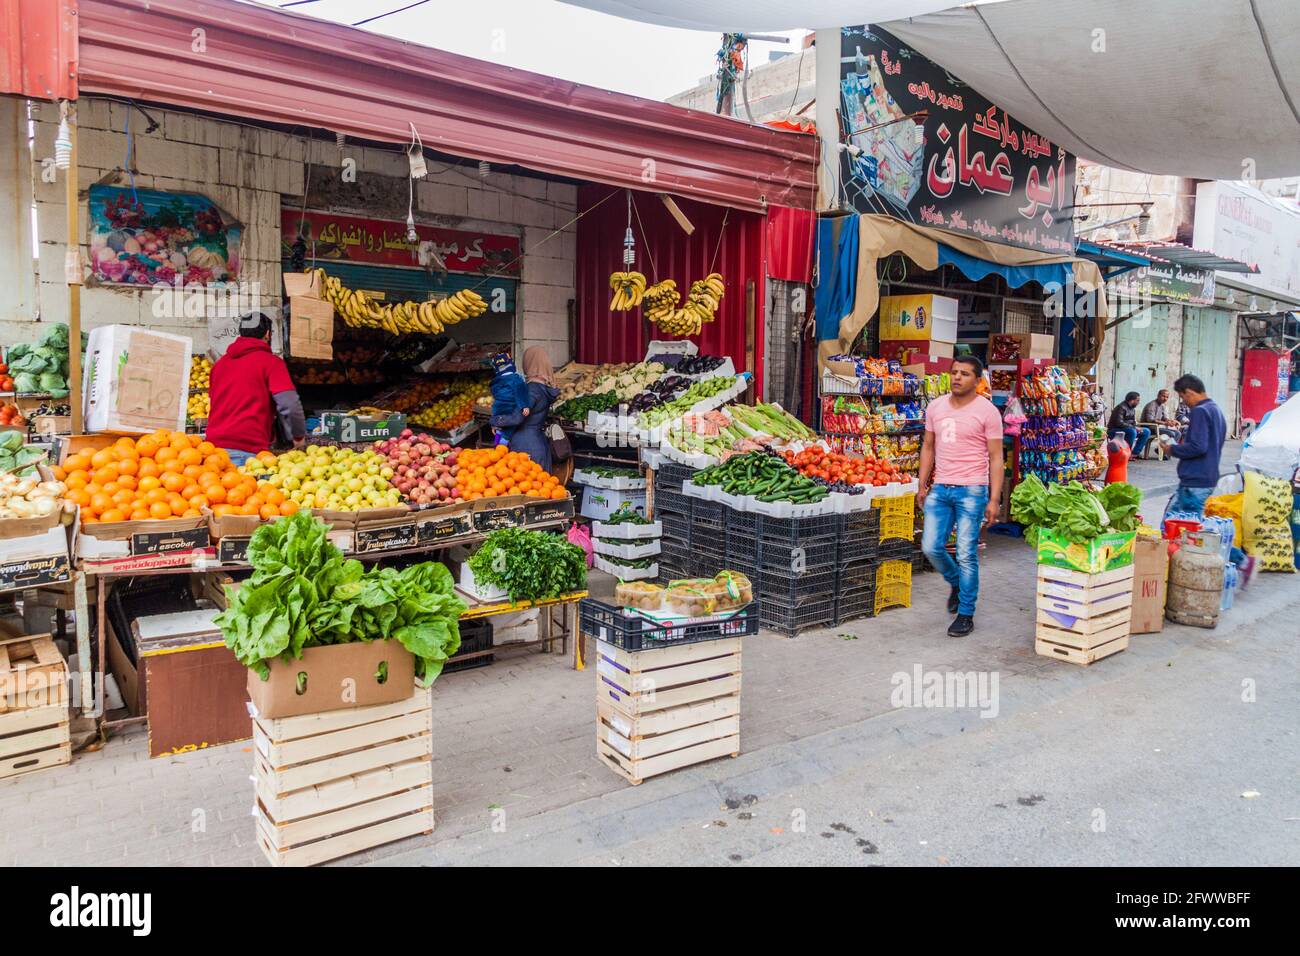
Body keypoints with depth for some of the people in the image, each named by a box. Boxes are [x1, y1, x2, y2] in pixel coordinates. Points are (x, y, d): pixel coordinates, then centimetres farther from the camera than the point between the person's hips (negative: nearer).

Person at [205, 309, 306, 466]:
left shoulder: (220, 363, 17)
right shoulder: (271, 361, -2)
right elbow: (290, 405, -11)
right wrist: (299, 436, 3)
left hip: (214, 444, 6)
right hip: (248, 449, -6)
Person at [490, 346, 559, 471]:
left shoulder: (533, 388, -17)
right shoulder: (546, 386, 8)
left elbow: (517, 417, -20)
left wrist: (495, 421, -6)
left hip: (525, 444, -8)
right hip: (540, 441, 8)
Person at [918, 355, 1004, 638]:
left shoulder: (987, 411, -6)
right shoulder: (936, 407, 8)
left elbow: (996, 458, -6)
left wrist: (994, 500, -11)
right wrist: (922, 485, 9)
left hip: (971, 490, -5)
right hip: (940, 489, 5)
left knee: (966, 555, -1)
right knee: (931, 547, 3)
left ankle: (966, 615, 12)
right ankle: (956, 583, 34)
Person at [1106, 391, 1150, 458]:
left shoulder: (1133, 408, 10)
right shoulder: (1121, 407, -19)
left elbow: (1133, 422, 16)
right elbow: (1119, 423, -27)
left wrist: (1137, 428, -7)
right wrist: (1134, 428, -23)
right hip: (1114, 431, -9)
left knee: (1146, 431, 1)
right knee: (1132, 431, -35)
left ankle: (1135, 453, -2)